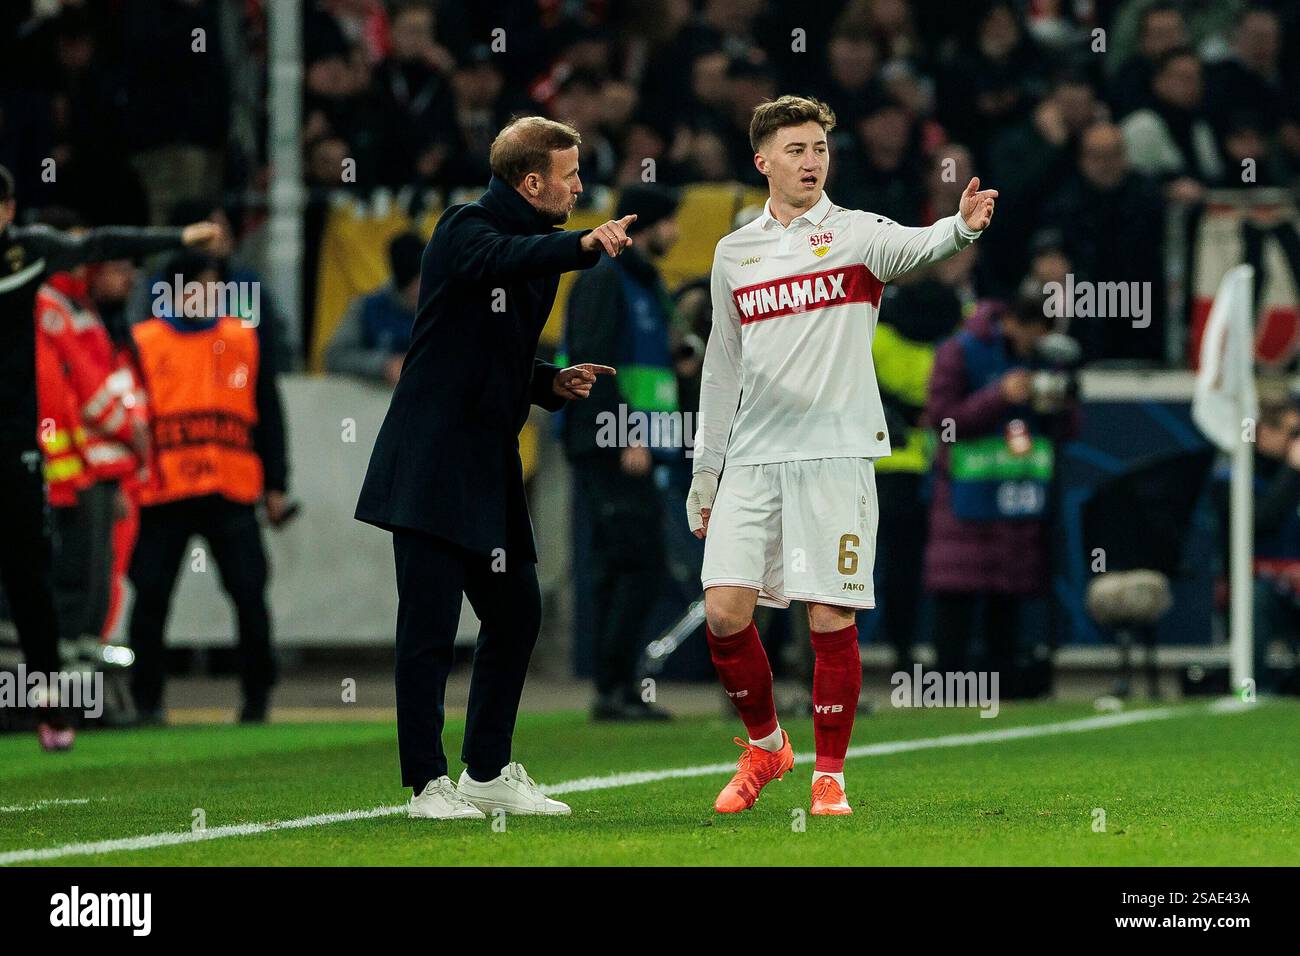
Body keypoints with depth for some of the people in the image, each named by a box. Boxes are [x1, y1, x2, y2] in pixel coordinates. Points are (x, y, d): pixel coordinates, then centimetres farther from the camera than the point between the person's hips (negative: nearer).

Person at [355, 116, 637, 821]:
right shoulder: (465, 230, -9)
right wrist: (584, 245, -50)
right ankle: (428, 784, -4)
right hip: (432, 464, -9)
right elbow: (499, 260, -35)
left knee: (516, 613, 11)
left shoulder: (539, 250, 18)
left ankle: (488, 771, 23)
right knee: (431, 624, -8)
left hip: (491, 465, 9)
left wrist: (553, 384, 6)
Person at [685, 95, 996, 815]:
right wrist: (705, 472, 19)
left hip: (836, 454, -3)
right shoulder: (733, 254, 14)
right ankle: (765, 744, 18)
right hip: (752, 458, 3)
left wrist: (960, 227, -43)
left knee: (831, 620, -5)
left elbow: (915, 246, -21)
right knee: (725, 610, -6)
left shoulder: (855, 232, 2)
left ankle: (829, 776, 8)